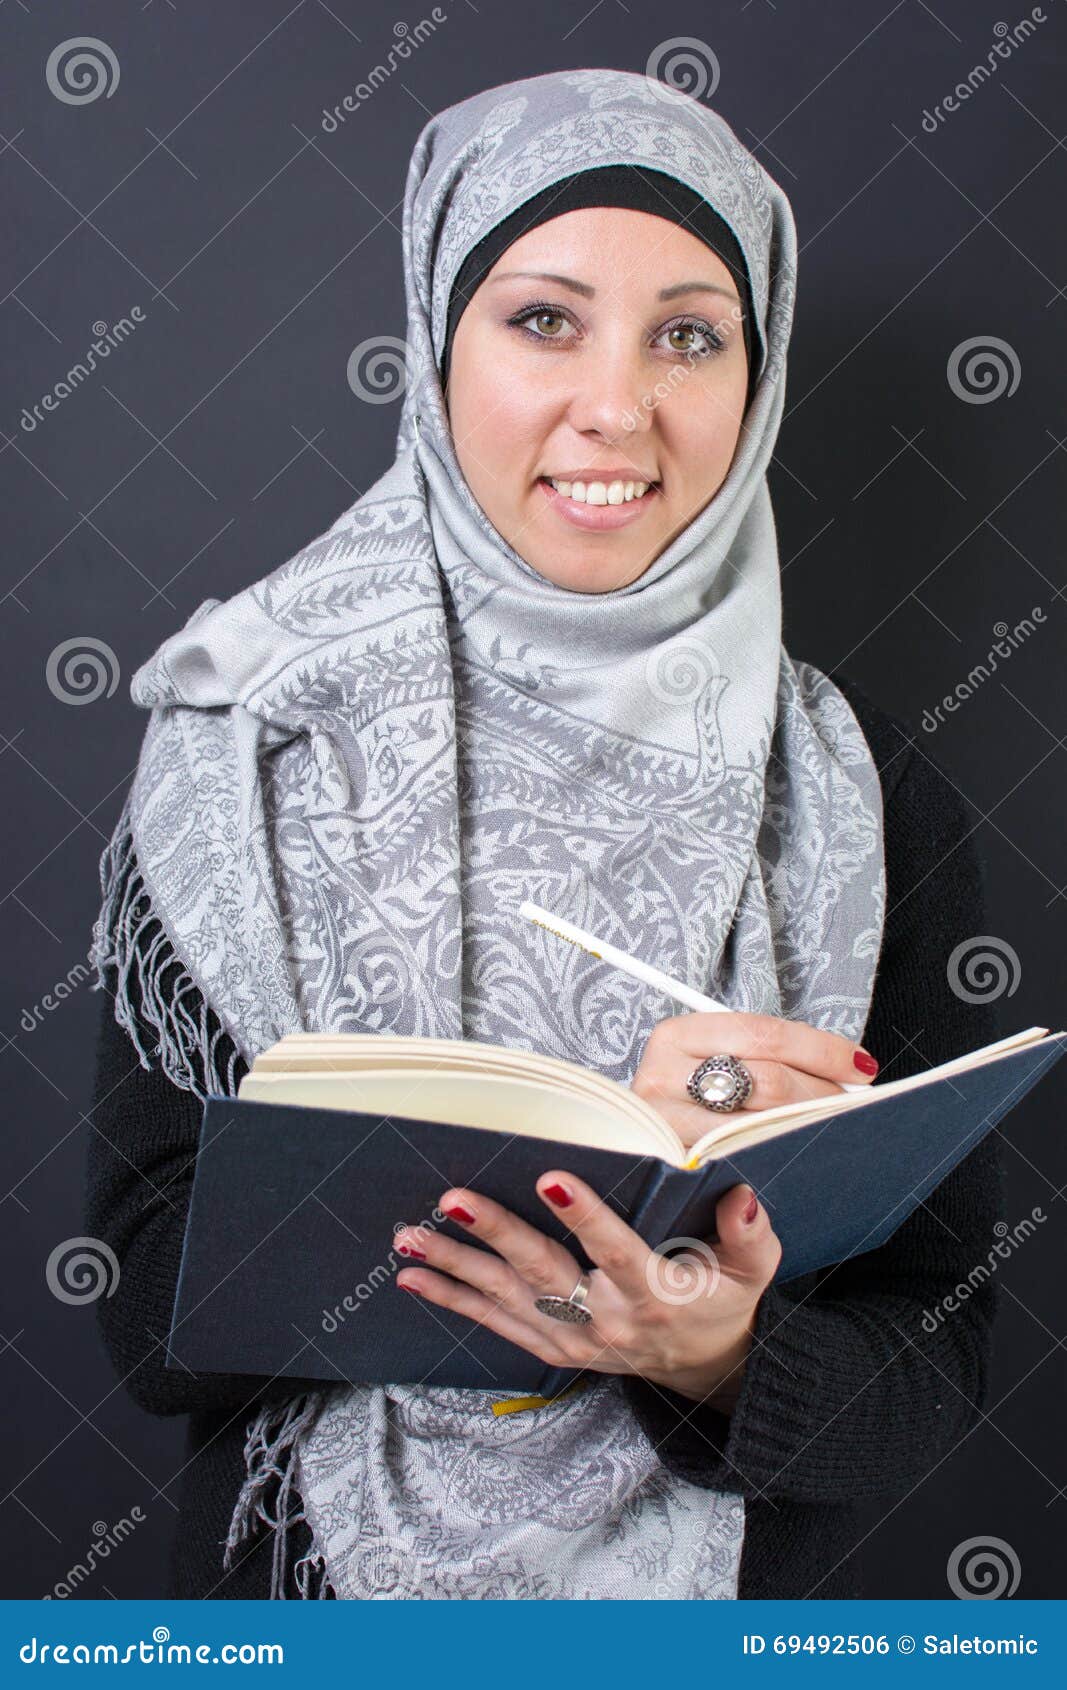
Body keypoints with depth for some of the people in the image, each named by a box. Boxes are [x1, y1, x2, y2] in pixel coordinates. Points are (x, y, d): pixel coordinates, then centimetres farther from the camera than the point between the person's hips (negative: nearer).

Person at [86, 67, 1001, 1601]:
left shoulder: (870, 801, -11)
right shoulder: (249, 746, -13)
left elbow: (938, 1361, -8)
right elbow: (150, 1311, -16)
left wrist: (723, 1358, -29)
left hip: (740, 1593, 1)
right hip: (306, 1581, 0)